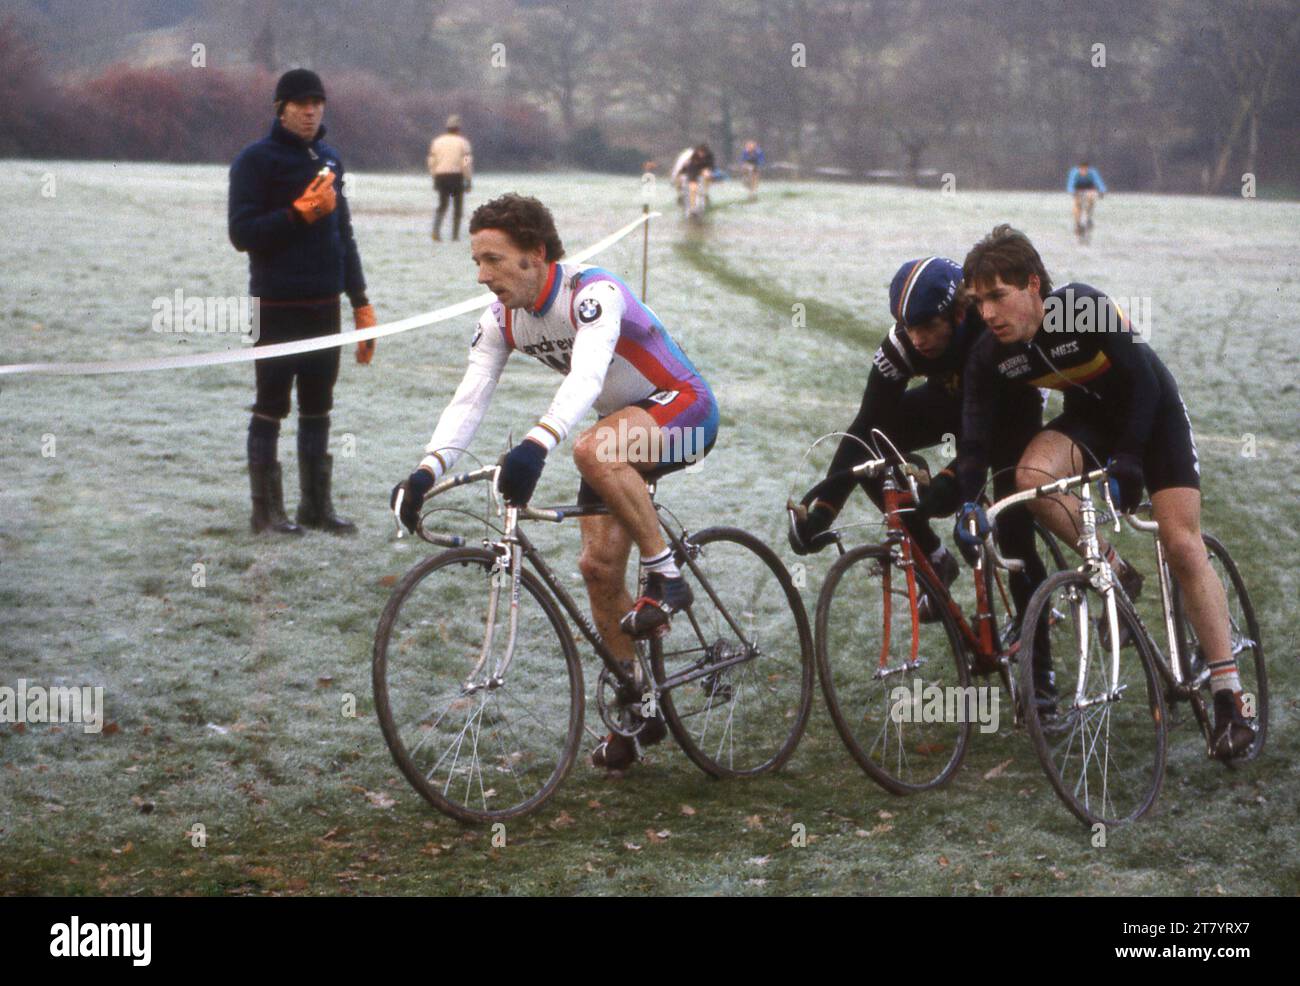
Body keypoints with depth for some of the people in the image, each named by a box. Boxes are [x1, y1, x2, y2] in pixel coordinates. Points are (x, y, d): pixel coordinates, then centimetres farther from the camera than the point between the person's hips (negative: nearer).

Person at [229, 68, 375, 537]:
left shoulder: (329, 158, 14)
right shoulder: (256, 160, -7)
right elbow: (242, 233, -12)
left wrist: (360, 303, 16)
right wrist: (299, 213, -21)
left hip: (325, 306, 6)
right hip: (277, 307, -6)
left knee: (318, 407, 11)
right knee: (271, 409, -1)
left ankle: (317, 504, 18)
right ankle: (267, 510, 5)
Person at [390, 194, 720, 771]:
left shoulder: (593, 294, -29)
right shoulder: (501, 322, -6)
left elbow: (586, 376, -45)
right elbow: (468, 402, -13)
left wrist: (536, 444, -61)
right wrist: (426, 473, -30)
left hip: (683, 409, -8)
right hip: (623, 426, 8)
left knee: (595, 451, -39)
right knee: (599, 567, 1)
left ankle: (666, 577, -21)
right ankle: (638, 708, 15)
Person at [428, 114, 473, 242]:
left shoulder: (437, 141, 8)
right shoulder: (463, 142, -3)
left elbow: (431, 162, 8)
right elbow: (467, 163, -10)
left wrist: (434, 178, 16)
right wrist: (469, 181, -4)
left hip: (440, 176, 3)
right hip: (457, 176, -3)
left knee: (442, 205, 12)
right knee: (458, 206, 10)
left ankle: (436, 229, -12)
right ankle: (455, 234, 9)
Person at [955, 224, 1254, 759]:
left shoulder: (1083, 307, -33)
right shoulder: (989, 356, -19)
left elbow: (1142, 379, -29)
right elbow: (975, 438, -18)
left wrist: (1128, 461, -33)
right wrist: (967, 501, -33)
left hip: (1152, 411, -4)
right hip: (1090, 413, 4)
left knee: (1182, 544, -12)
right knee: (1032, 475, -28)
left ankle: (1229, 698, -7)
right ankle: (1115, 574, -5)